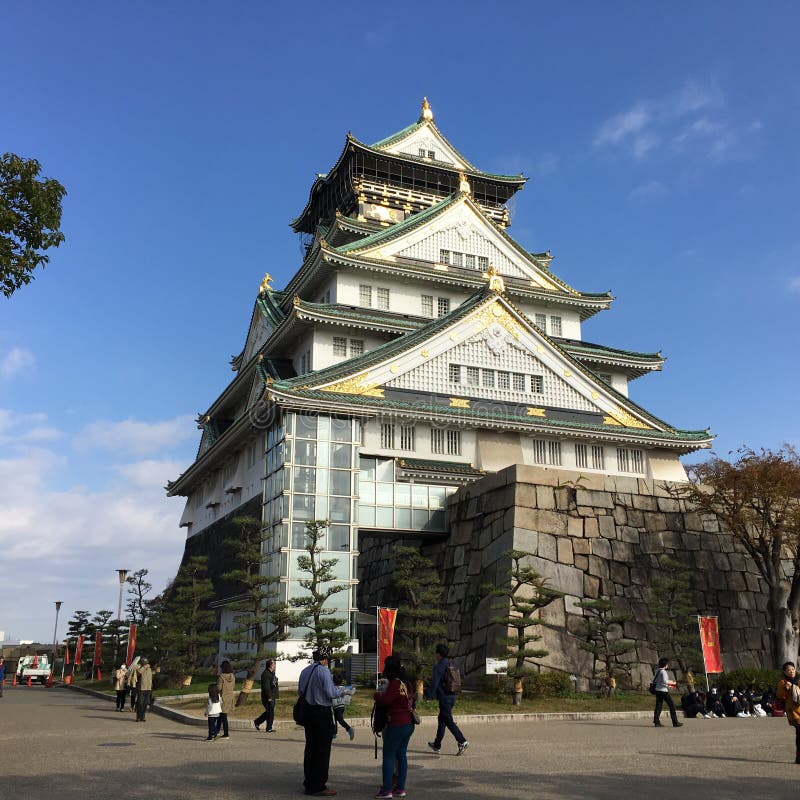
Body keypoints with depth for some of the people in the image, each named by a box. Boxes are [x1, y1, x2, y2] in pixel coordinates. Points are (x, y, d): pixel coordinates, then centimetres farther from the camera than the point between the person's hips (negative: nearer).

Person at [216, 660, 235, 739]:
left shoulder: (221, 676, -17)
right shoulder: (232, 676, 4)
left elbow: (219, 687, -19)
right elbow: (234, 686, 13)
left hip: (223, 697, -7)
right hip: (230, 697, 7)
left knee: (223, 716, 1)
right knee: (220, 715, 21)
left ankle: (226, 734, 5)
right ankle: (217, 730, 30)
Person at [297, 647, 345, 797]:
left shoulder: (305, 671, 9)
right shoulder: (323, 671, -14)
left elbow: (300, 692, 16)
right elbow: (330, 692, -17)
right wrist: (341, 692, 2)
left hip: (308, 712, 8)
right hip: (322, 713, -8)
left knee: (310, 747, 15)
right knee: (322, 750, 0)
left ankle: (308, 783, 24)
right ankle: (318, 787, 3)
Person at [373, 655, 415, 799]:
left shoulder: (395, 683, -16)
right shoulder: (406, 682, 9)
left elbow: (385, 700, -21)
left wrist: (376, 695, 0)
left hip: (396, 725, -8)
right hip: (409, 724, 8)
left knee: (388, 756, -1)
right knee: (401, 755, 13)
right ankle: (400, 788, 16)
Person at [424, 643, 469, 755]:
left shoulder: (439, 666, -14)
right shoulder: (450, 665, 12)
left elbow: (434, 683, -16)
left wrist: (428, 696, -8)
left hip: (444, 697, -9)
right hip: (452, 696, 9)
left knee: (448, 721, -6)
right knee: (442, 720, 17)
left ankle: (462, 741, -15)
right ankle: (437, 745, 25)